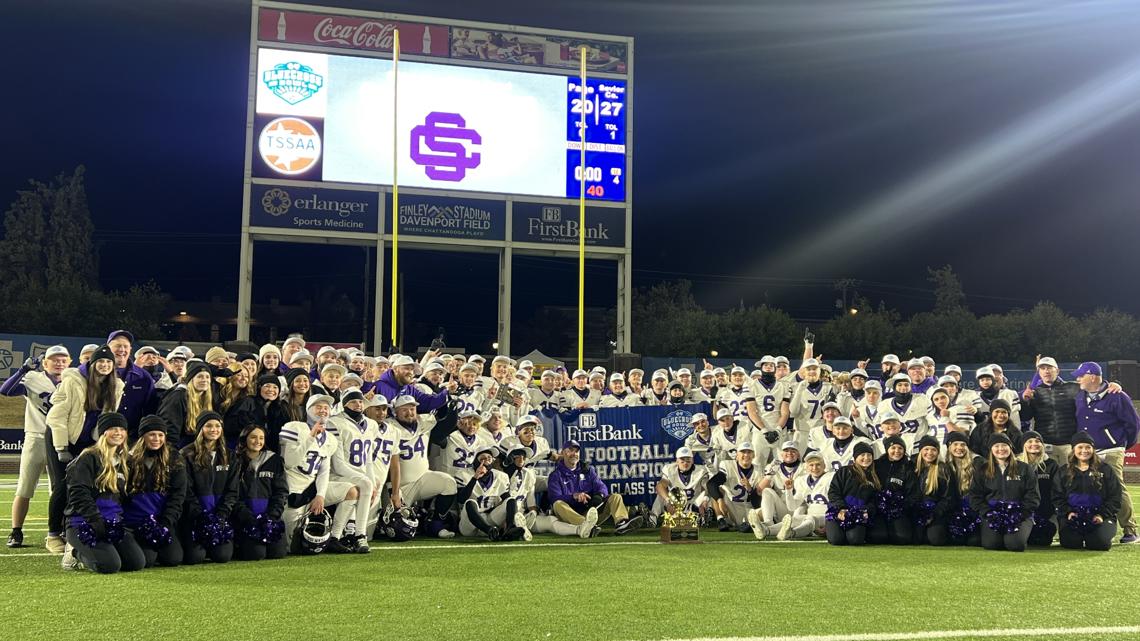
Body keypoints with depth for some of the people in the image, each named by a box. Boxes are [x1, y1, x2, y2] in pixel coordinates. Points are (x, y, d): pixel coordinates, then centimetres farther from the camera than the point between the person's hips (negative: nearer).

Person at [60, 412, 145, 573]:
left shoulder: (122, 462, 18)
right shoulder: (88, 458, -6)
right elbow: (79, 495, -15)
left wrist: (120, 521, 7)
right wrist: (98, 522, -20)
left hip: (113, 525, 7)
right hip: (84, 523, -7)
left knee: (137, 562, -12)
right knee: (110, 565, -27)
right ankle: (75, 553, 4)